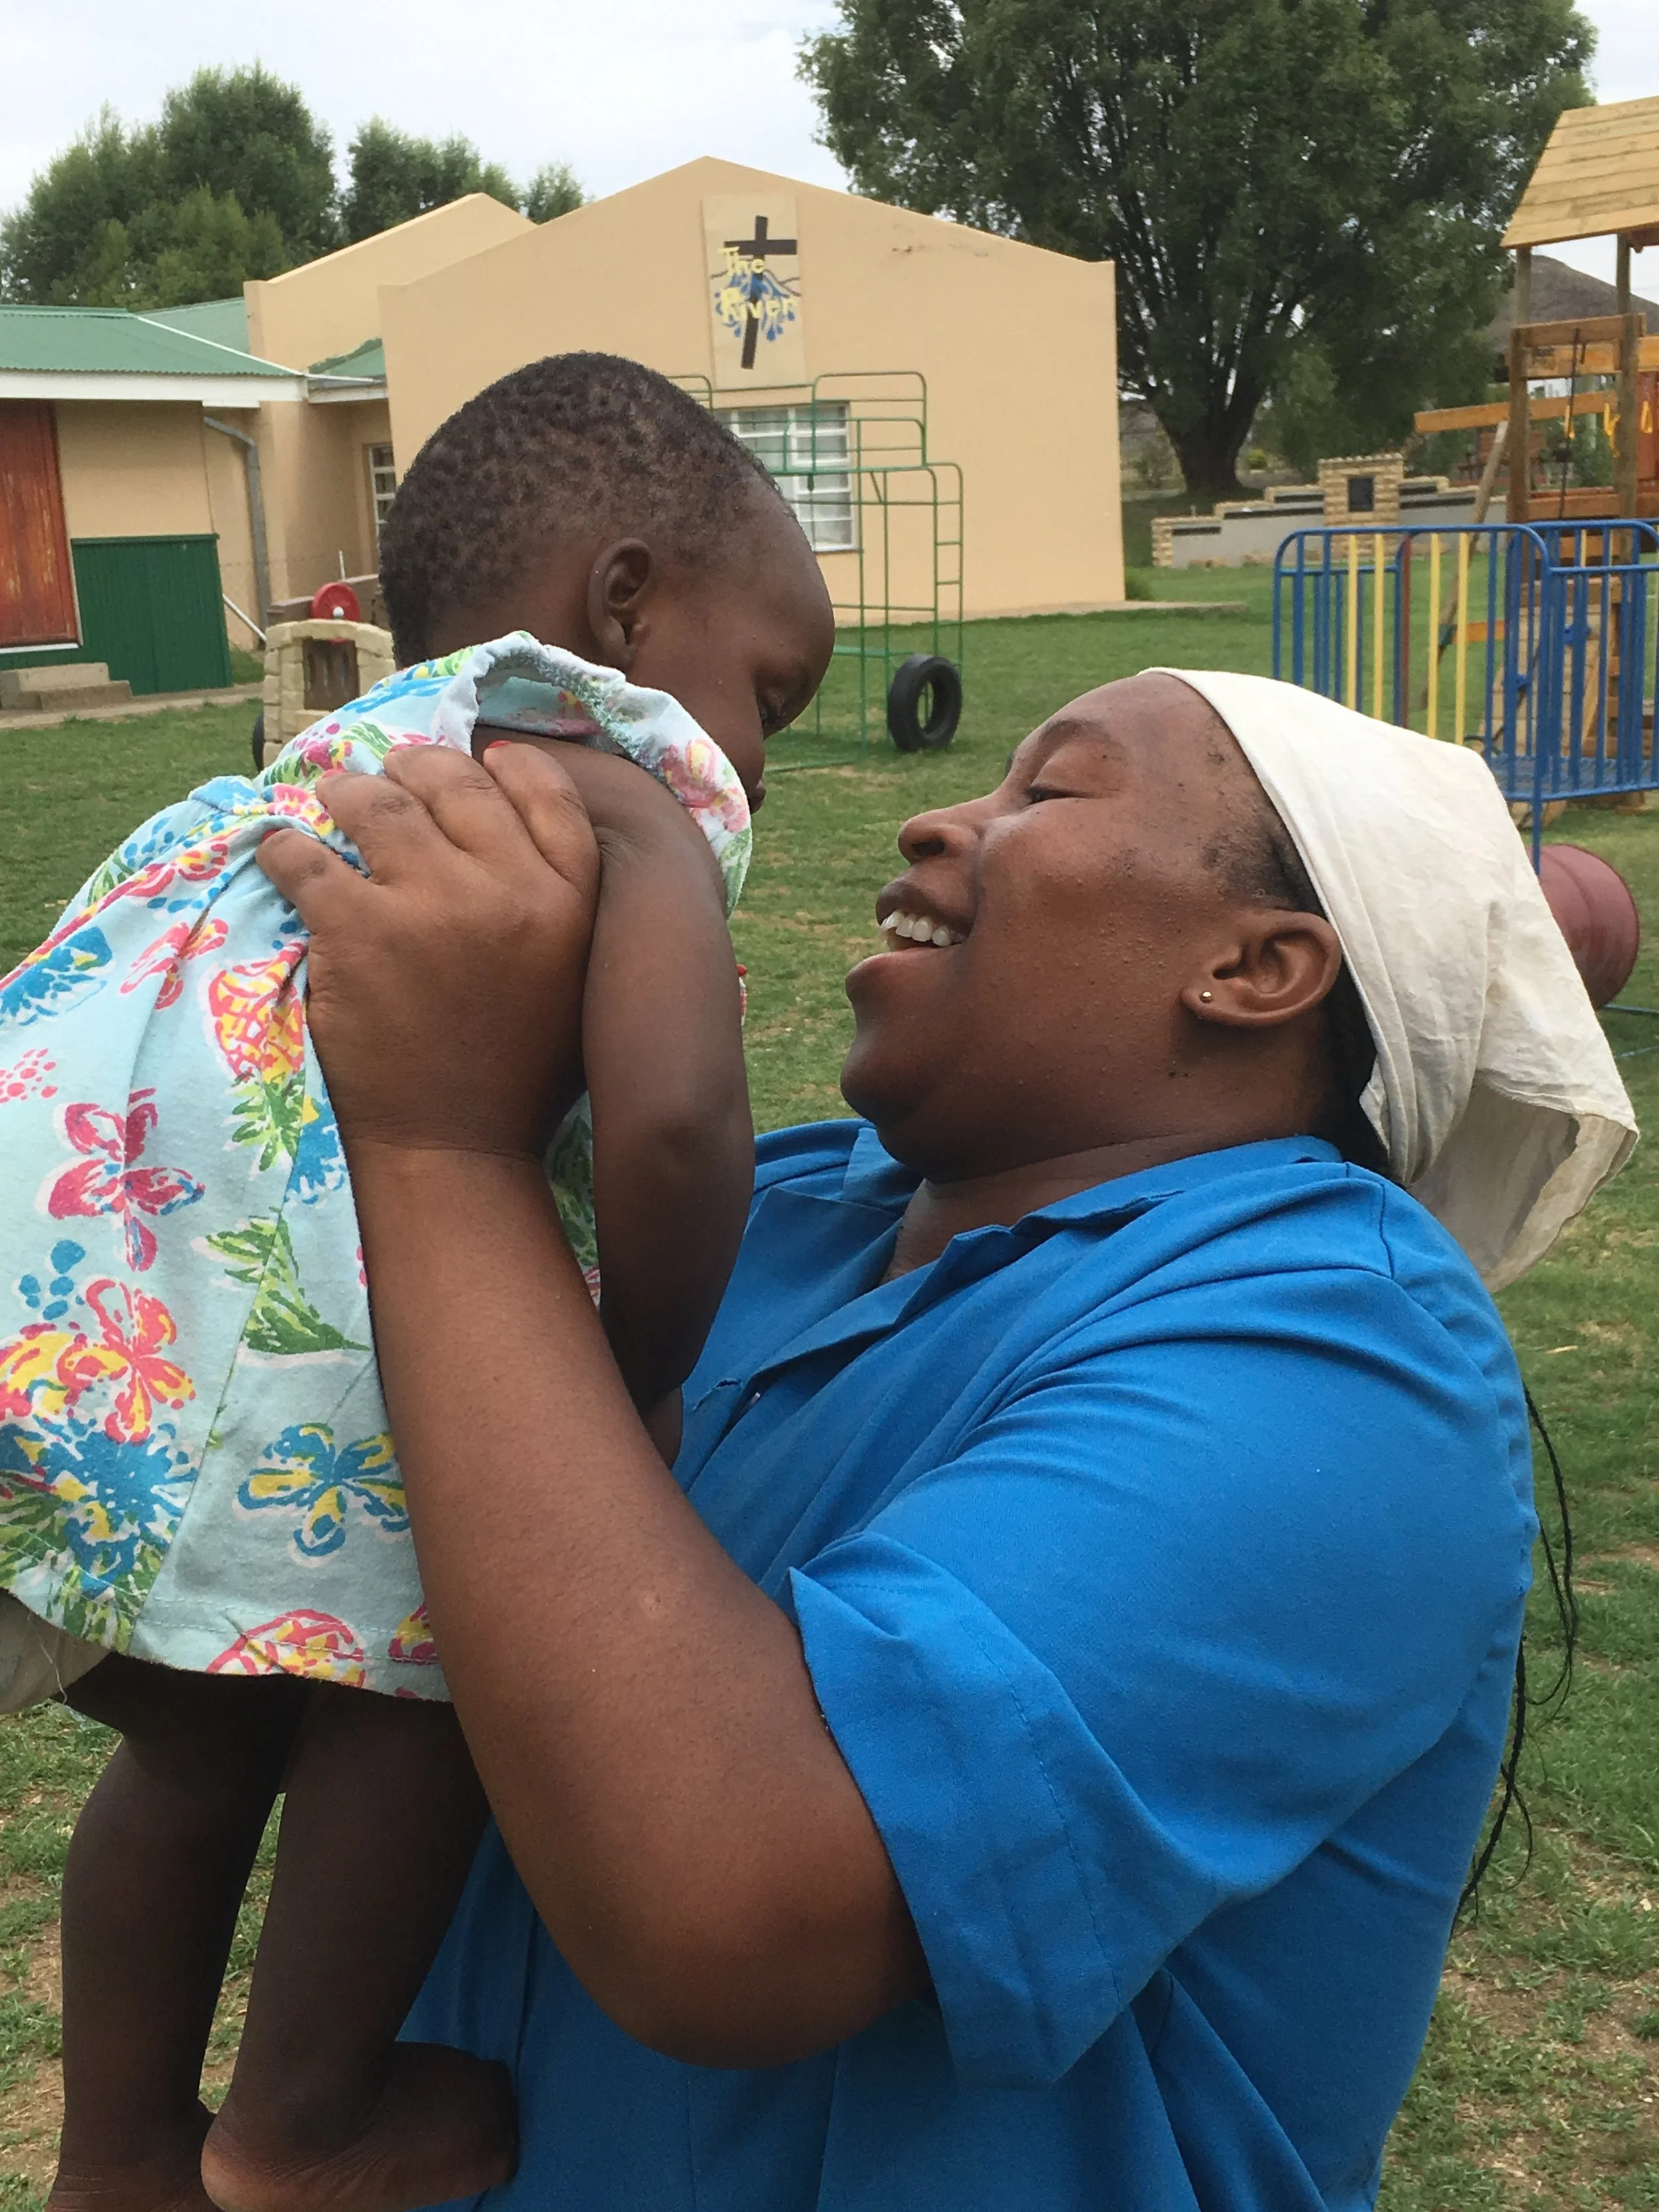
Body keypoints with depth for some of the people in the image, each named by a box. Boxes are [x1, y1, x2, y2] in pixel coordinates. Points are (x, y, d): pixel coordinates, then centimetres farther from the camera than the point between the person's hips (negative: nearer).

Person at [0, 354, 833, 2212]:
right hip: (230, 1351, -9)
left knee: (206, 1728, 29)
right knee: (436, 1668, 17)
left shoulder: (335, 762, 30)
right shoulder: (627, 778, 4)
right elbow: (669, 1121, -14)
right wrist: (637, 1396, 3)